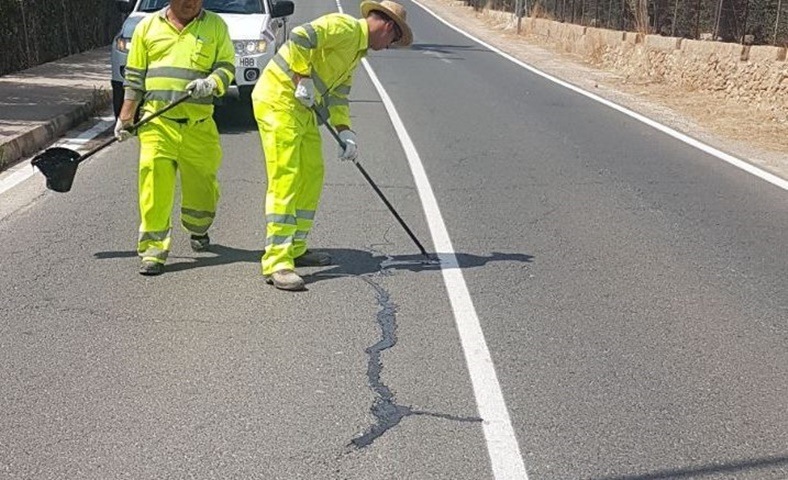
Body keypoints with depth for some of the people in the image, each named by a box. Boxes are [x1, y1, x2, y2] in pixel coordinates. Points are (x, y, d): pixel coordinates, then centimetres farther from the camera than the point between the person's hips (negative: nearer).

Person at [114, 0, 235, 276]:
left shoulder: (215, 26, 9)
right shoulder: (148, 26, 10)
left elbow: (227, 66, 7)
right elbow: (134, 77, 13)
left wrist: (210, 83, -15)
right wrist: (125, 117, 8)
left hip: (199, 124, 1)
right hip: (156, 121, 0)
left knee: (201, 182, 10)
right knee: (155, 180, -12)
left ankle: (198, 231, 38)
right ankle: (153, 248, -5)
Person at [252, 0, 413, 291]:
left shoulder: (357, 51, 19)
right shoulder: (343, 27, -12)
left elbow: (338, 96, 20)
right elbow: (298, 38, -25)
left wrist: (344, 131, 8)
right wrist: (303, 79, -20)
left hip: (304, 109, 10)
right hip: (278, 101, -10)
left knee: (311, 176, 13)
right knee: (285, 178, -14)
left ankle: (295, 249, 24)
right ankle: (276, 262, -14)